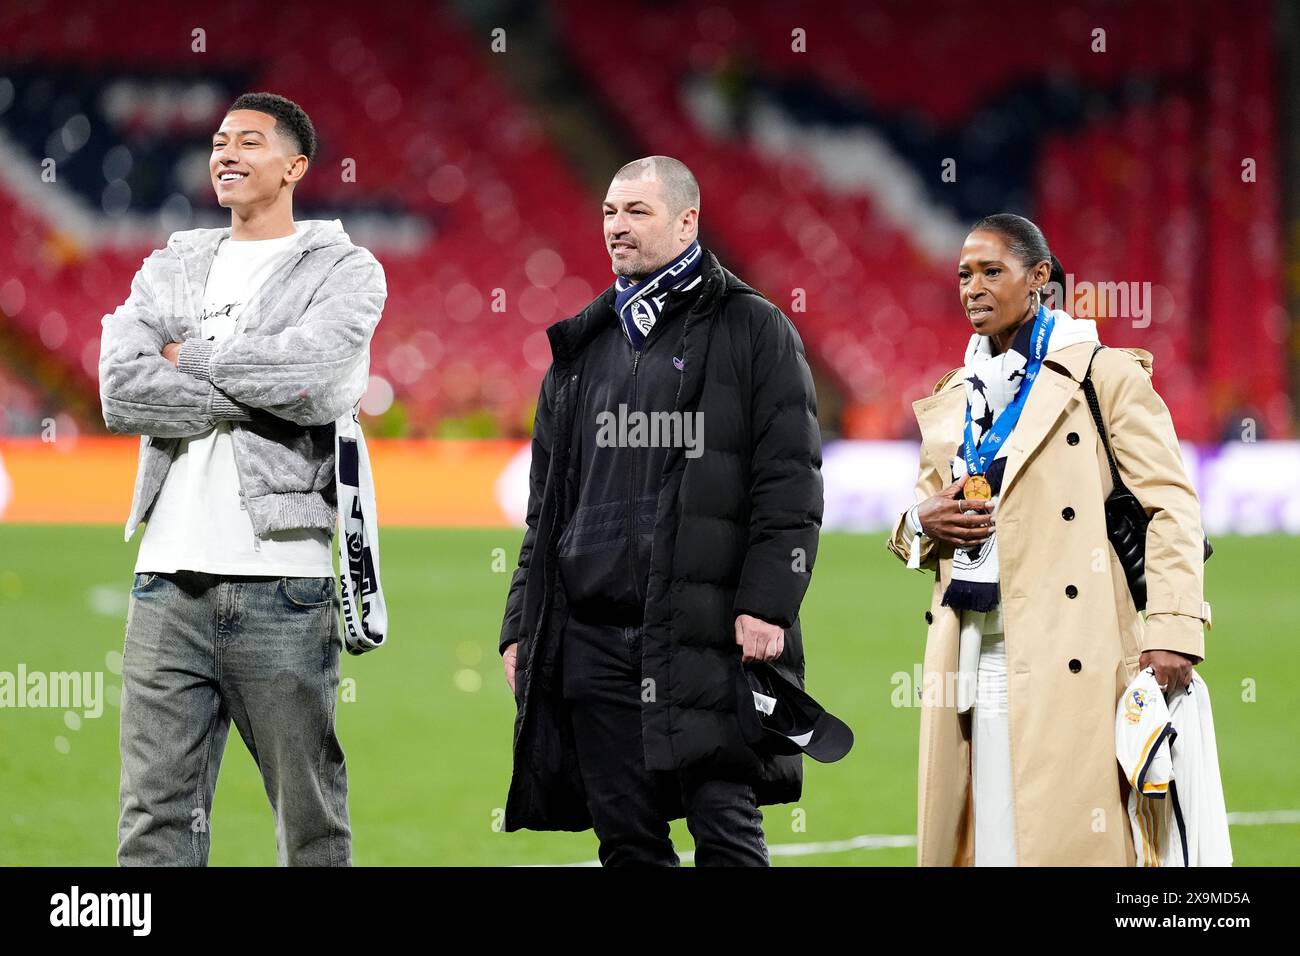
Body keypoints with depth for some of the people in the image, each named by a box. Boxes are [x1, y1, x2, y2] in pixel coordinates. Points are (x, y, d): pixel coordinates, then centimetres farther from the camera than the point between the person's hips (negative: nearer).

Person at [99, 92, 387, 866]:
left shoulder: (346, 271, 6)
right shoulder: (169, 271, 17)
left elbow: (301, 367, -15)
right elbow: (121, 392, -1)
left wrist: (189, 356, -1)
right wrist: (260, 396, -8)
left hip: (281, 580, -3)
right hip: (169, 578, 3)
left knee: (312, 817, 1)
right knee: (156, 822, 0)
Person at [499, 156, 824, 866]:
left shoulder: (754, 332, 3)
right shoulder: (583, 347, 20)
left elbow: (790, 483, -4)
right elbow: (548, 503, 22)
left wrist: (767, 603, -15)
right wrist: (523, 626, 15)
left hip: (705, 631, -5)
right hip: (591, 637, 5)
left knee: (724, 823, -8)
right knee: (626, 839, 6)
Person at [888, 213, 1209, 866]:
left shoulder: (1104, 376, 1)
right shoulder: (954, 399, 19)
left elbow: (1170, 505, -5)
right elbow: (916, 522, 27)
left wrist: (1172, 633, -16)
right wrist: (925, 522, 2)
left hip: (1069, 659, -5)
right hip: (973, 659, 5)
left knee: (1064, 836, -11)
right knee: (981, 835, 0)